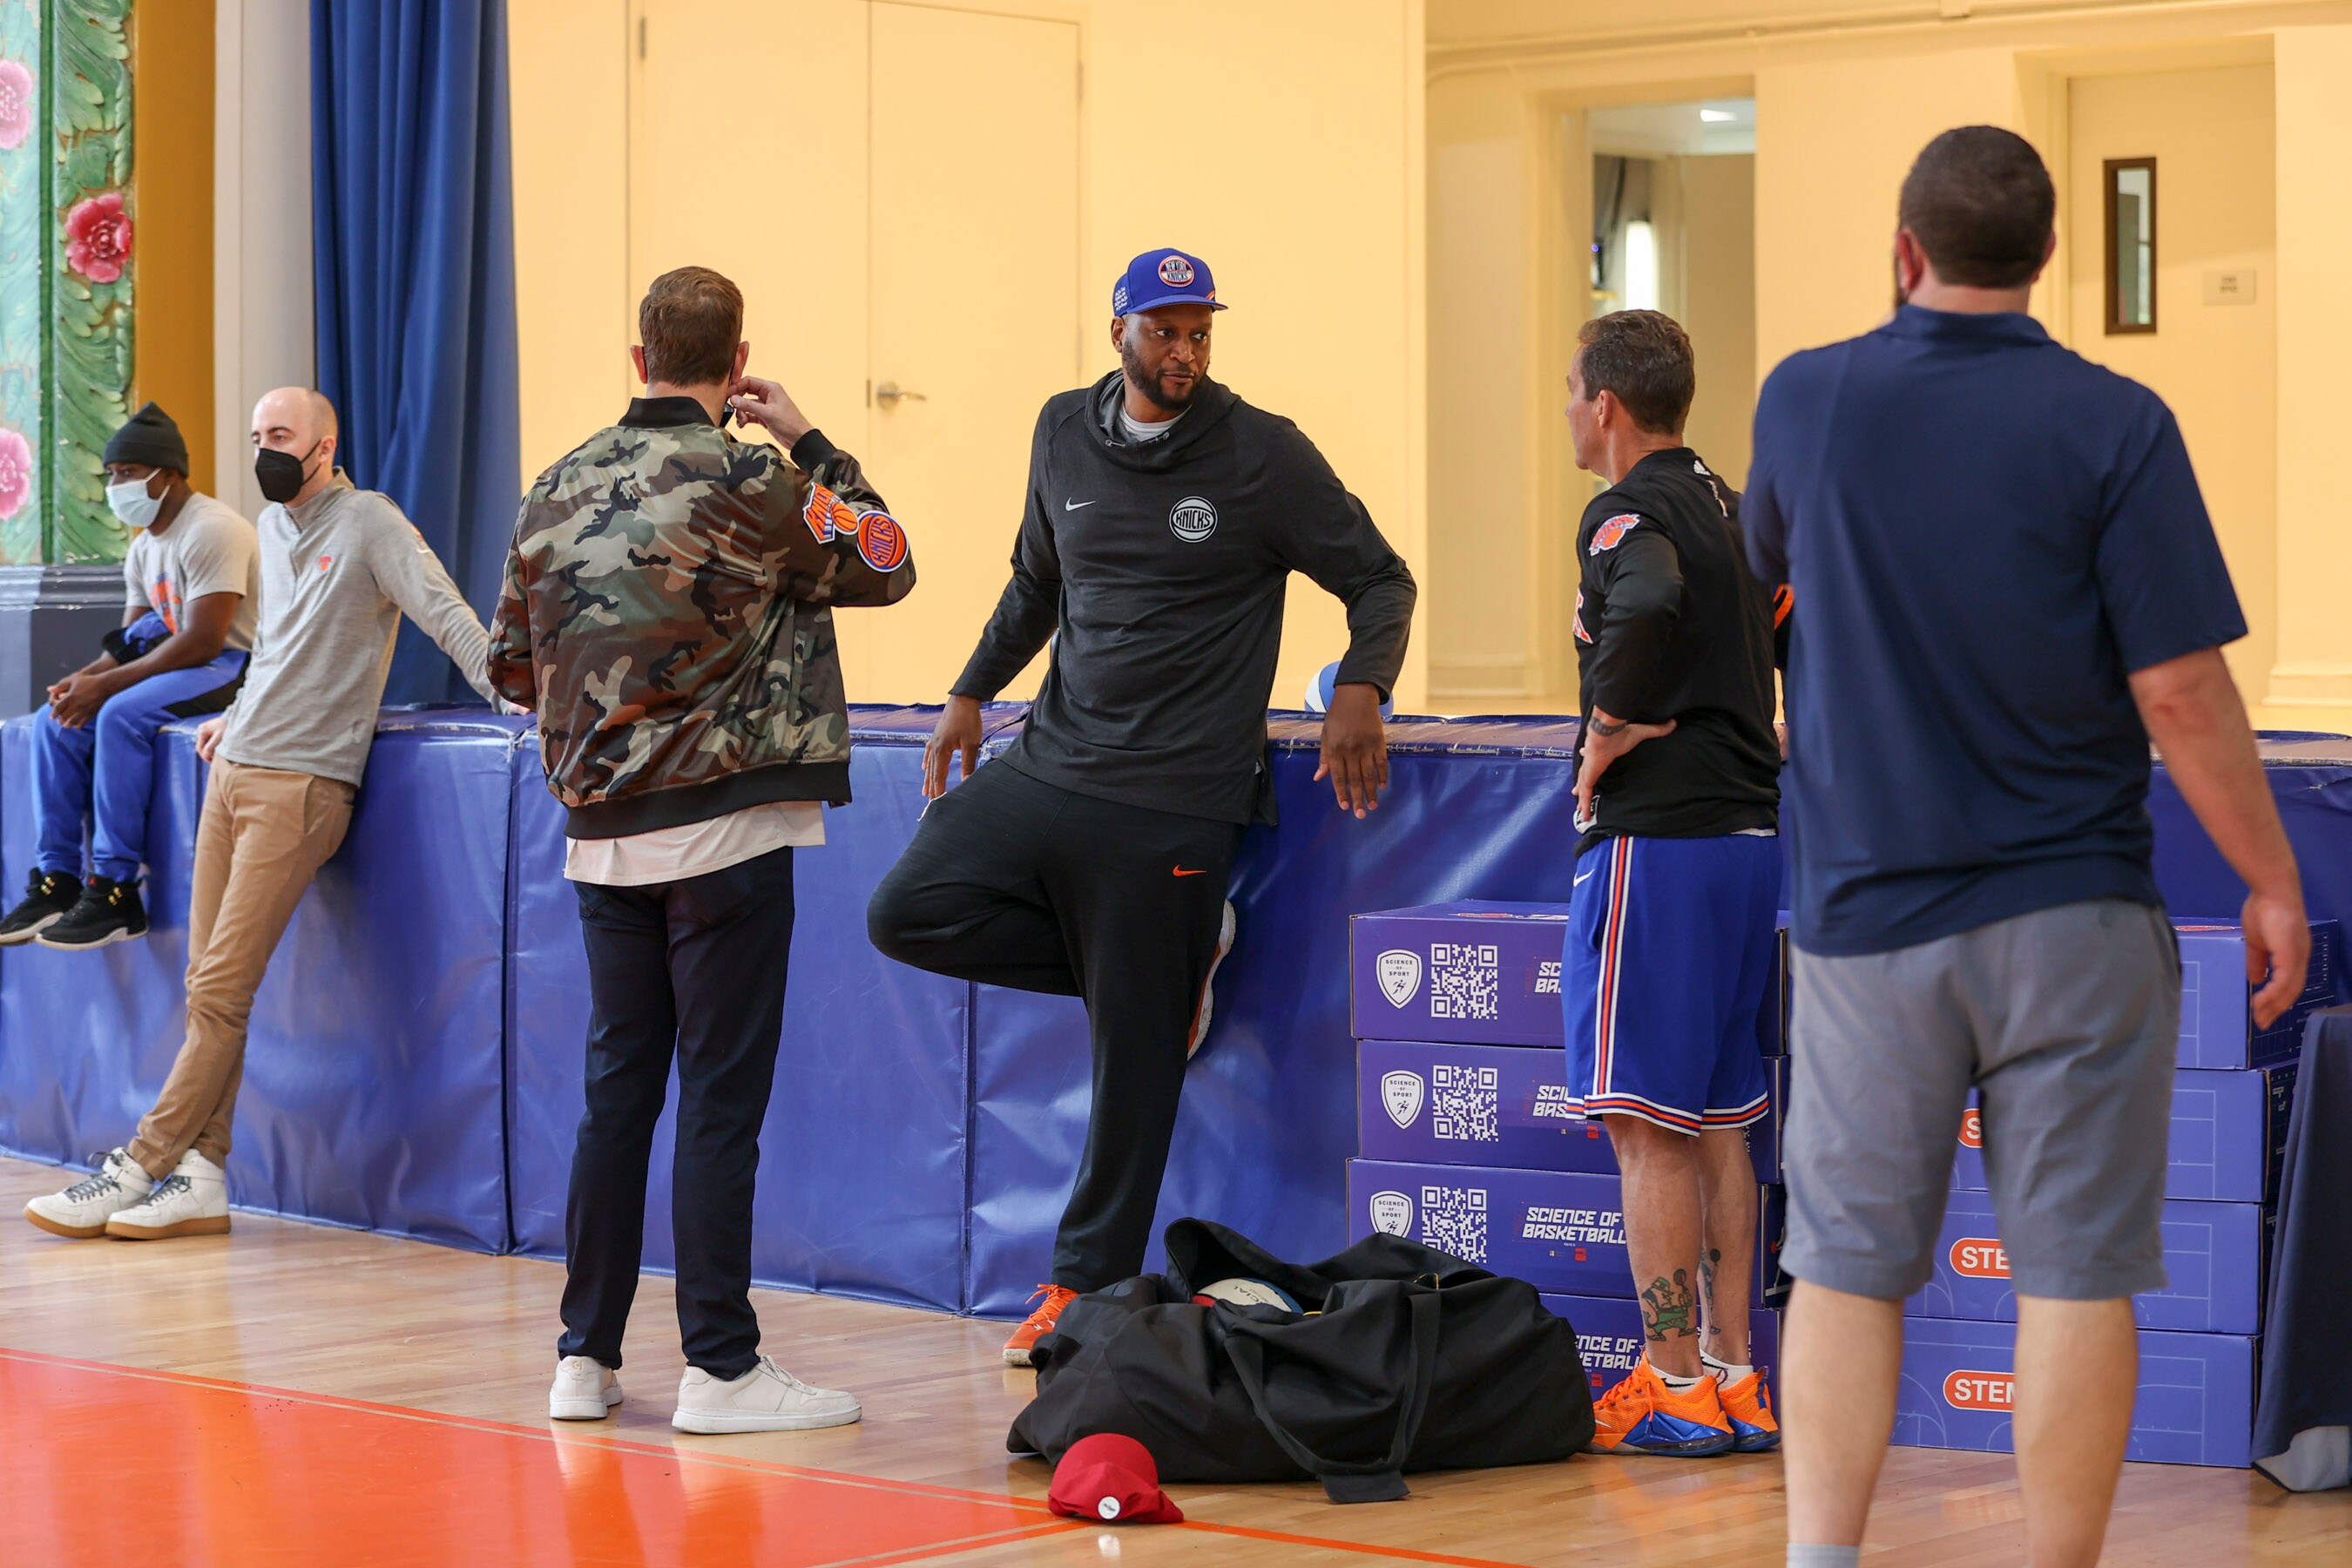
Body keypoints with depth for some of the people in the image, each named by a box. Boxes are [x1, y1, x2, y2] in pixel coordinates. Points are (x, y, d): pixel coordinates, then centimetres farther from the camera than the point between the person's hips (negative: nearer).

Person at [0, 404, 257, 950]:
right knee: (55, 720, -4)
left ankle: (115, 894, -30)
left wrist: (105, 684, -24)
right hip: (183, 665, 10)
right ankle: (56, 882, -6)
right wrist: (84, 677, -8)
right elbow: (131, 640, 14)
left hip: (235, 666, -10)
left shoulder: (211, 531, -17)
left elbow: (201, 642, -25)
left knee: (122, 714, -32)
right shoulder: (145, 546, 14)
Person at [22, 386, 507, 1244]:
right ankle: (200, 1178, 4)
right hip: (235, 770, 8)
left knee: (221, 990, -9)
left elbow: (445, 614, -12)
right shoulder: (271, 528, 18)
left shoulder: (368, 522, -5)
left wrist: (509, 690, -22)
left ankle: (139, 1168, -8)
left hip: (301, 784, -8)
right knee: (208, 986, 3)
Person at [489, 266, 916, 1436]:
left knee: (617, 1089, 12)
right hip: (725, 826, -5)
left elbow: (511, 660, 13)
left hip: (600, 835, 6)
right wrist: (807, 441, 9)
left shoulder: (558, 491, 6)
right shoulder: (746, 482, -11)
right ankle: (719, 1368, -1)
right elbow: (887, 564, 3)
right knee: (721, 1097, -2)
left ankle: (585, 1357, 15)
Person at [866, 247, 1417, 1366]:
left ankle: (1087, 1283, 12)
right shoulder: (1065, 433, 9)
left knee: (1136, 1055, -2)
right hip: (1046, 765, 5)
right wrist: (973, 693, 19)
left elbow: (1380, 579, -2)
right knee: (907, 914, -7)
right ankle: (1166, 963, 8)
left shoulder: (1262, 455, -6)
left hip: (1172, 801, -5)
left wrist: (1361, 691, -19)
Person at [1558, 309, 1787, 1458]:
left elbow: (1647, 610, -32)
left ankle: (1675, 1386, -2)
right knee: (1718, 1123, 13)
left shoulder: (1628, 514, -11)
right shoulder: (1730, 507, 16)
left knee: (1646, 1126, -4)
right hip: (1751, 827, 9)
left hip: (1656, 837, -9)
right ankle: (1734, 1380, 15)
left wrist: (1608, 732, -19)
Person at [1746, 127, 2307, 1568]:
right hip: (2073, 919, -2)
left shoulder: (1805, 402, 0)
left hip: (1867, 910, 3)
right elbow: (2181, 693, -11)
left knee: (1846, 1267, 9)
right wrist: (2273, 883, 0)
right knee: (2075, 1275, 3)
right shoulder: (2111, 424, -9)